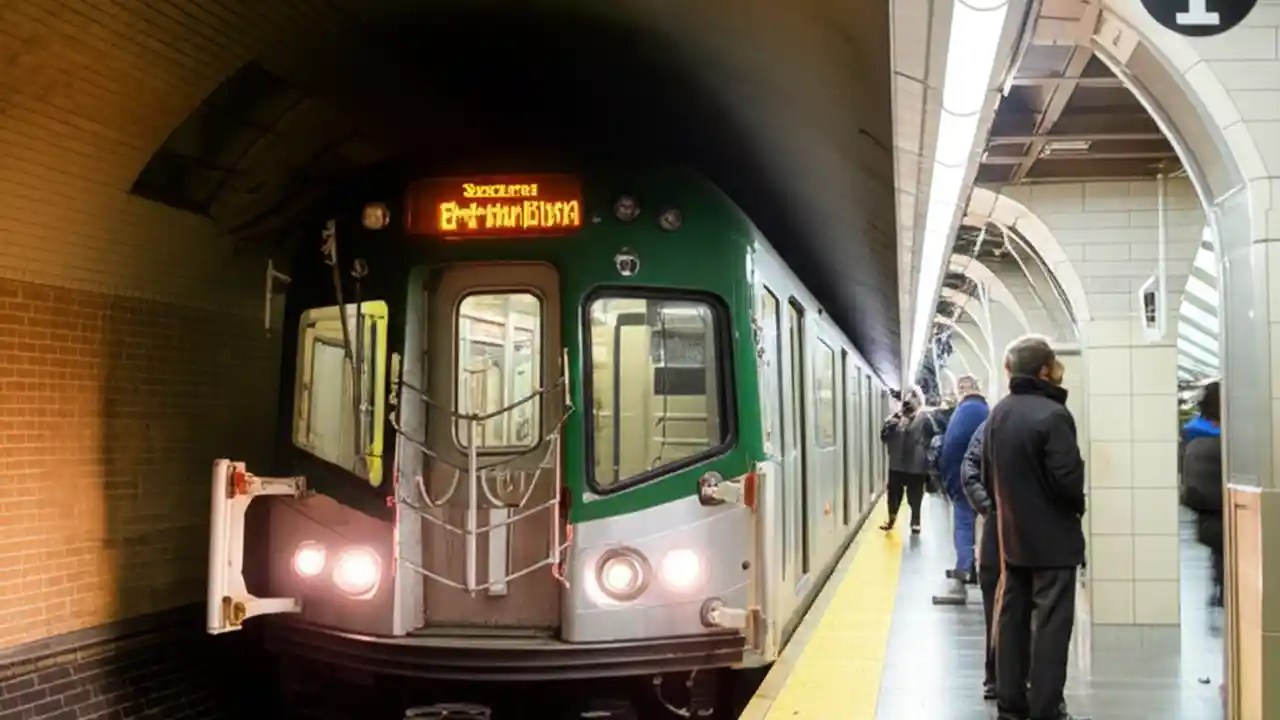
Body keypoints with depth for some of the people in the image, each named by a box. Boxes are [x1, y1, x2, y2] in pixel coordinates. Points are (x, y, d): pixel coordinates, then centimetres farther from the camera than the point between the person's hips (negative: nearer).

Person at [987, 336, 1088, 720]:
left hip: (1011, 533, 8)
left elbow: (988, 471, 13)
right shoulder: (1052, 415, -20)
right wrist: (1078, 506, -2)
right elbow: (1068, 478, -22)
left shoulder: (998, 413, 7)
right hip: (1052, 535, -8)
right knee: (1051, 623, -3)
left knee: (1011, 617, 12)